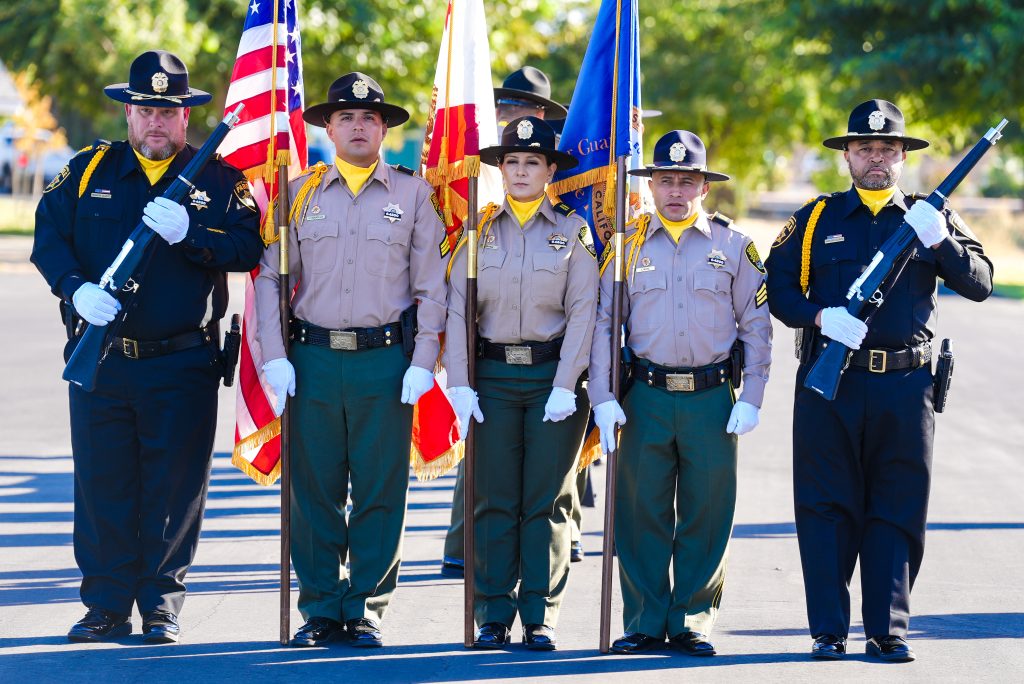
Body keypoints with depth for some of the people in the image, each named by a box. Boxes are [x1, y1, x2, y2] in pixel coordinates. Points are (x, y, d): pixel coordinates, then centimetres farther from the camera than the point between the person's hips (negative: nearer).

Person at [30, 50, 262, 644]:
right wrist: (76, 288, -13)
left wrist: (189, 233, -20)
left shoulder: (219, 177, 4)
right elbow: (48, 235, 4)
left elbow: (249, 248, -6)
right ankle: (107, 605, 12)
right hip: (100, 360, 1)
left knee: (173, 487, 2)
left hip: (182, 366, -1)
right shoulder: (90, 170, 9)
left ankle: (162, 603, 13)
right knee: (102, 483, 3)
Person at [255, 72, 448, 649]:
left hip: (386, 361, -1)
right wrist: (274, 358, -1)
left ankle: (367, 609, 11)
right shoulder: (300, 194, 9)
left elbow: (431, 286, 5)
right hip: (313, 360, 1)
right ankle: (320, 609, 13)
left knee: (381, 492, 1)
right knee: (313, 490, 3)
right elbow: (271, 278, 8)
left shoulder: (414, 194, 7)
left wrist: (423, 362, -3)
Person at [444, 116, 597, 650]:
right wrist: (460, 384, -6)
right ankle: (493, 616, 7)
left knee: (547, 501, 1)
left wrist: (566, 386, -11)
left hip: (555, 376, -1)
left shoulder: (572, 231, 4)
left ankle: (540, 617, 7)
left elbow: (582, 311, -2)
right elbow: (458, 308, 3)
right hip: (493, 376, 1)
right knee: (493, 500, 0)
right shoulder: (480, 230, 7)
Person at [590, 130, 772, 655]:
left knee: (706, 517, 3)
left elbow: (756, 327, 6)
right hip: (645, 399, 0)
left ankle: (693, 622, 13)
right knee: (641, 514, 2)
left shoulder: (732, 246, 5)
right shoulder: (629, 244, 6)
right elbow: (604, 323, 6)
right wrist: (603, 397, -3)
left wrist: (750, 400, -1)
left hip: (712, 399, 0)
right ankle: (645, 623, 11)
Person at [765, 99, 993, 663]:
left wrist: (940, 240, -15)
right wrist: (822, 317, -13)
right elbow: (779, 291, 5)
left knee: (898, 512, 2)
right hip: (828, 386, -1)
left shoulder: (930, 218, 11)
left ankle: (888, 631, 9)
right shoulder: (816, 219, 9)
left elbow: (980, 284, 2)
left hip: (905, 388, 1)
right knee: (825, 509, 0)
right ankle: (828, 632, 6)